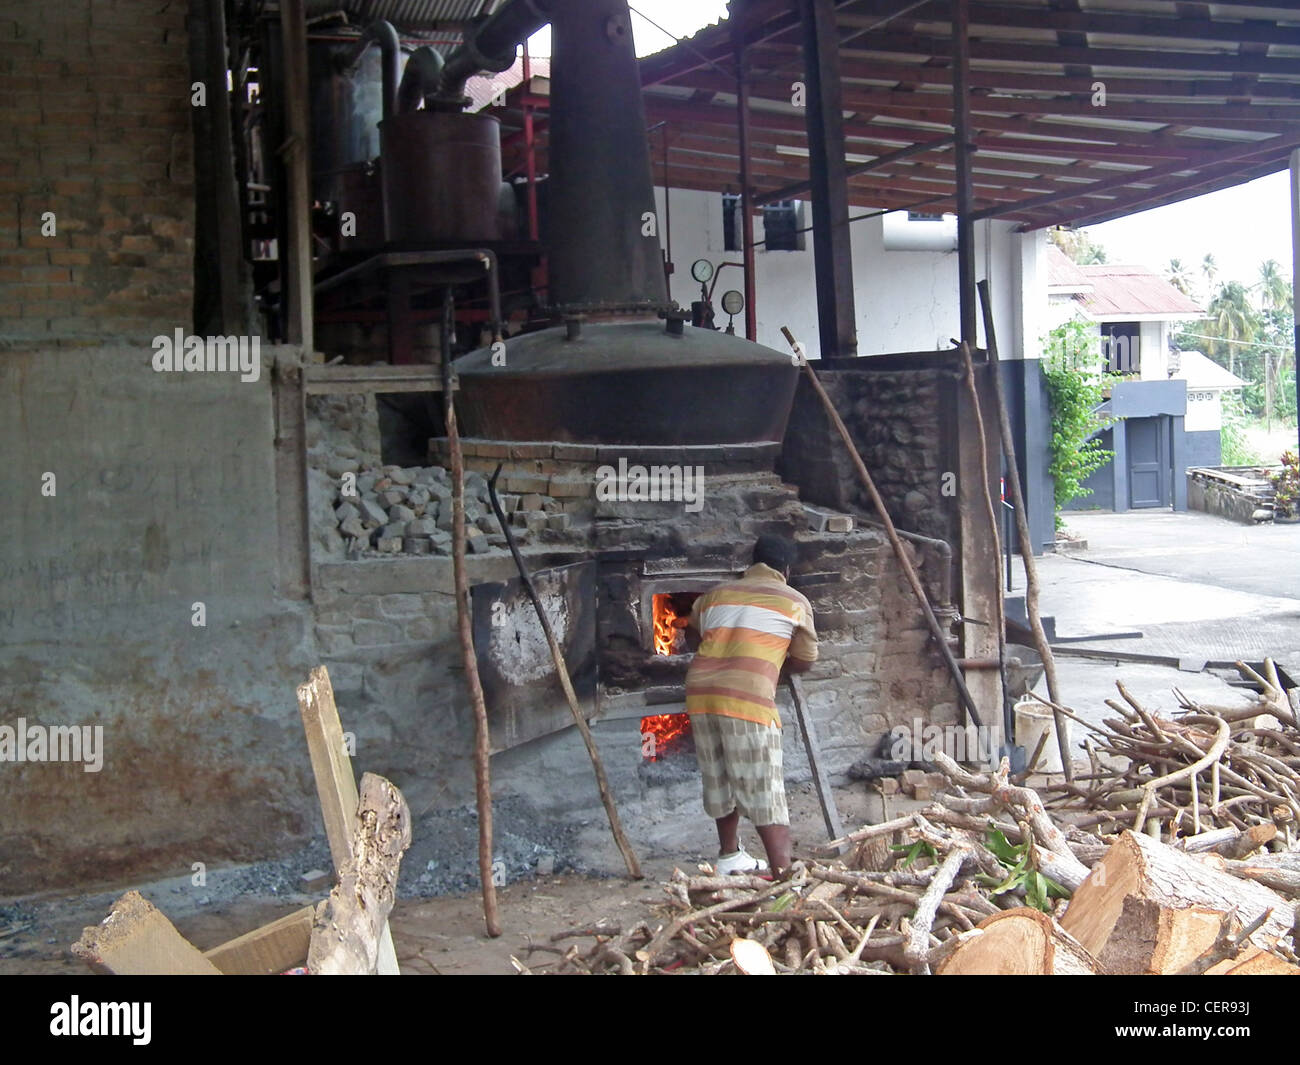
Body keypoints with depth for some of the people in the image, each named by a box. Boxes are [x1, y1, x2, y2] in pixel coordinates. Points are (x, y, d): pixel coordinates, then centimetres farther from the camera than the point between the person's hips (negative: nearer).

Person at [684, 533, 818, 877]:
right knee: (764, 790, -4)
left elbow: (694, 629, 39)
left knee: (721, 781, 21)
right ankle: (783, 873, -10)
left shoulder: (716, 594, 20)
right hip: (748, 699, -5)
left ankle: (730, 855, 36)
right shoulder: (794, 601, 9)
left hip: (701, 695, 5)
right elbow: (804, 661, 15)